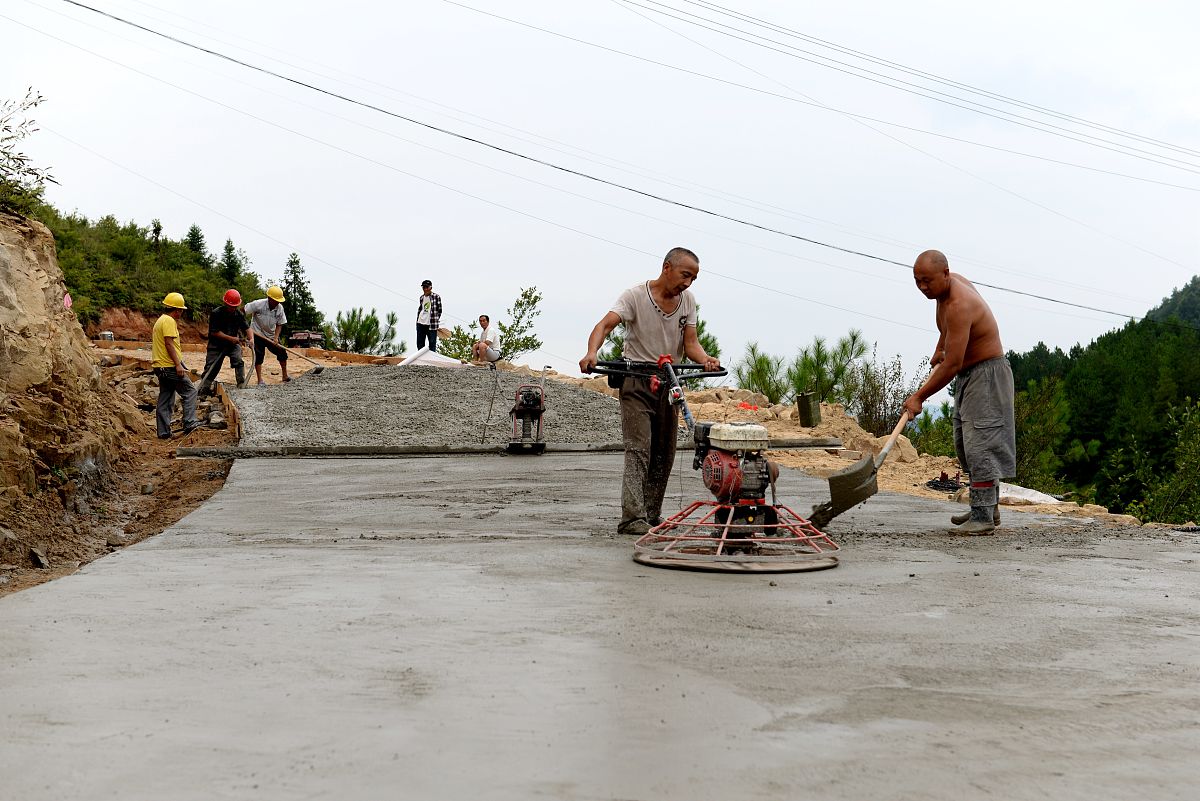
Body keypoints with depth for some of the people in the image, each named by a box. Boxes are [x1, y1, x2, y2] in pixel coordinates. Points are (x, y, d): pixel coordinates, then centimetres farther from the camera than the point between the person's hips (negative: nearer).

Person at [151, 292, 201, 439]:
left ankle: (164, 432, 10)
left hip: (161, 366, 10)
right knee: (190, 391, -3)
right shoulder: (169, 321, -12)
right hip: (170, 366, -10)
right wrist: (178, 364, -21)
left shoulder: (161, 320, 20)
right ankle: (189, 423, -8)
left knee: (165, 399, 10)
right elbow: (169, 344, -19)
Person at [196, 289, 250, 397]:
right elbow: (214, 332, -19)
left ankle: (242, 386, -13)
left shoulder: (239, 314, -5)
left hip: (233, 344, 2)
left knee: (239, 362, -21)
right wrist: (230, 338, -22)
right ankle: (202, 391, 11)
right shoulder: (216, 314, -17)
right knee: (211, 367, -1)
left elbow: (246, 328, -3)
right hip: (217, 344, -2)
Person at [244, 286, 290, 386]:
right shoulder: (258, 304, -23)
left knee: (282, 353, 0)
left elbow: (279, 324, -4)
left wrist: (276, 337, -18)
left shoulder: (280, 308, -12)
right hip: (258, 334, -4)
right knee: (259, 356, -6)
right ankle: (260, 380, 0)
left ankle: (285, 376, 16)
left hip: (271, 335, 4)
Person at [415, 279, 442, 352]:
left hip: (431, 324, -5)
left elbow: (439, 310, 0)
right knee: (420, 343, 9)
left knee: (432, 343, -4)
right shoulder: (421, 298, 13)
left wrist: (436, 320, -2)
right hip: (420, 324, 5)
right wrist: (417, 320, 12)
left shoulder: (436, 297, -2)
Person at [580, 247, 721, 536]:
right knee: (638, 449, -15)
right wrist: (591, 353, -42)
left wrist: (705, 359, -20)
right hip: (637, 383, -6)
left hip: (670, 384, 6)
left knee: (664, 455, 9)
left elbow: (690, 343, 3)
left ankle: (651, 513, 21)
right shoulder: (635, 295, -11)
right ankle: (632, 518, -19)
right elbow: (605, 325, -23)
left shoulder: (687, 300, 6)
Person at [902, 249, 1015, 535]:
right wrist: (940, 348, 20)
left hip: (987, 375, -10)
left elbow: (953, 364, -31)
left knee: (979, 444, -15)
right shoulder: (949, 284, 2)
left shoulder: (959, 305, -29)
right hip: (968, 375, 11)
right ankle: (988, 508, 23)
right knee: (964, 444, 14)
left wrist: (919, 397, -26)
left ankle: (984, 517, -15)